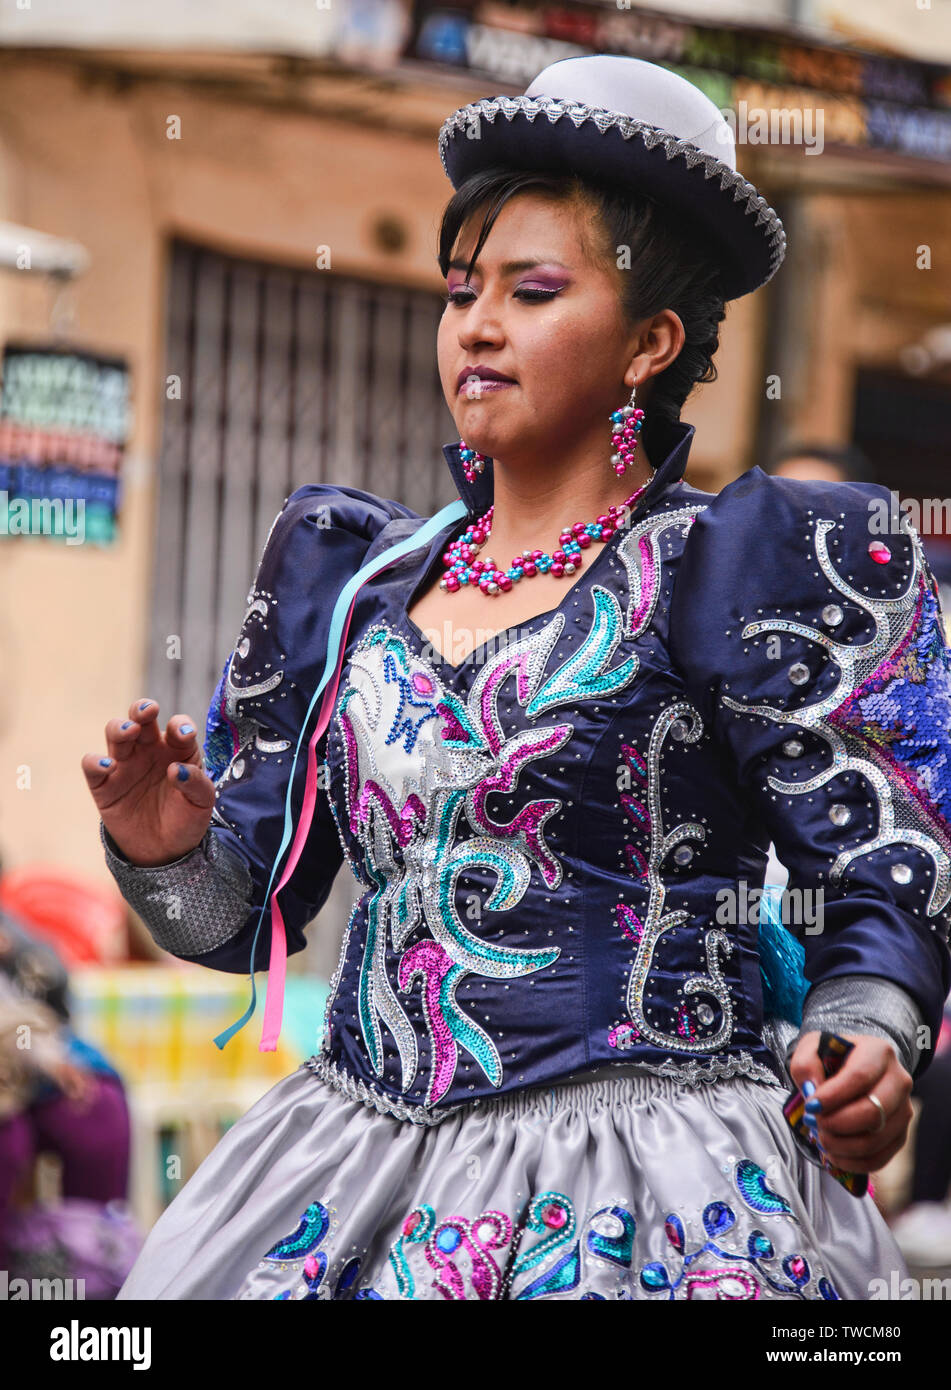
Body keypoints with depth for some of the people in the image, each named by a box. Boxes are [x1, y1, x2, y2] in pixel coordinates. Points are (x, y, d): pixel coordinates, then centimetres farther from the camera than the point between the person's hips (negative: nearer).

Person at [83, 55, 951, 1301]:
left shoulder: (738, 566, 0)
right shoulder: (355, 577, 14)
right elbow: (243, 914, 16)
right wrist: (169, 854, -6)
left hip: (642, 1191, -5)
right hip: (357, 1154, 5)